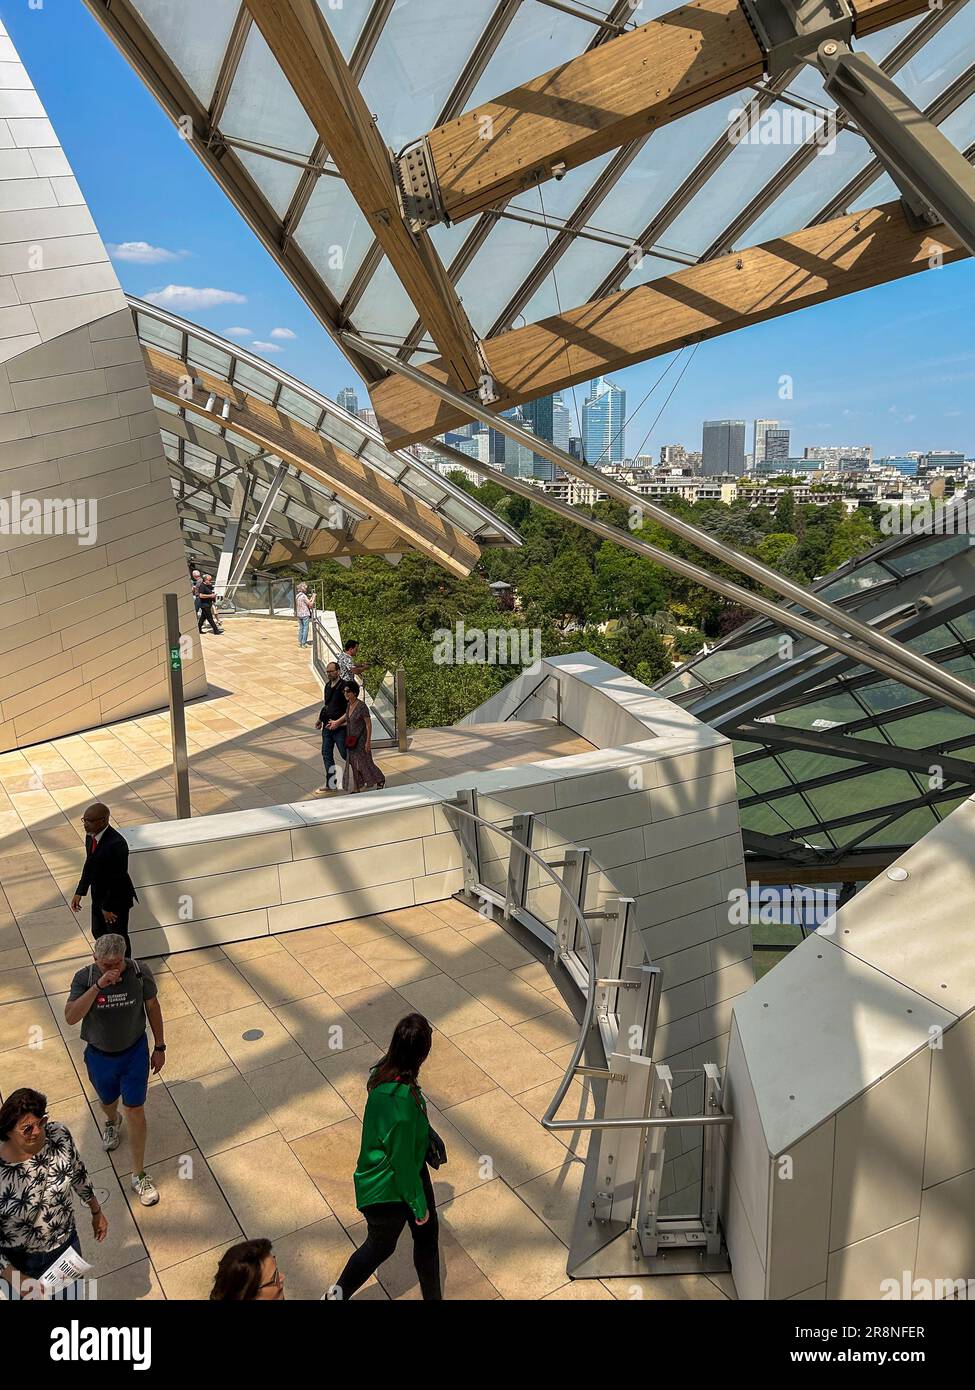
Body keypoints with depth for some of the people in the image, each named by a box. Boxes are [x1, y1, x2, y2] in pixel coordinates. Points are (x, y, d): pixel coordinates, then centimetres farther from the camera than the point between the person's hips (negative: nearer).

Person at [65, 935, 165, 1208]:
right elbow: (70, 1017, -35)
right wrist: (98, 986, -46)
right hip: (99, 1055, 1)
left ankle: (138, 1176, 19)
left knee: (135, 1111, 3)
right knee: (108, 1101, 26)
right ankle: (112, 1122, 63)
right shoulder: (85, 978, -23)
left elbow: (152, 1007, -7)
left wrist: (159, 1047, -1)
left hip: (135, 1052, -1)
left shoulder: (140, 972, -22)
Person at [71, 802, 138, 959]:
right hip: (98, 897, 9)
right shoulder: (91, 836, -5)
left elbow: (118, 878, -26)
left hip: (116, 900, -9)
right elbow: (89, 864, 8)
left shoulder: (116, 843, -32)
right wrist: (80, 892, 3)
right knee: (98, 933, 26)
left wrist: (108, 906, -19)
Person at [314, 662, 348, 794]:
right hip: (327, 726, 8)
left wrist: (338, 721, -22)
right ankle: (331, 784, 16)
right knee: (326, 754, 9)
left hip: (340, 727, -8)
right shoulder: (328, 686, 10)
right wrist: (320, 719, 15)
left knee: (345, 754, -1)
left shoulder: (344, 686, -15)